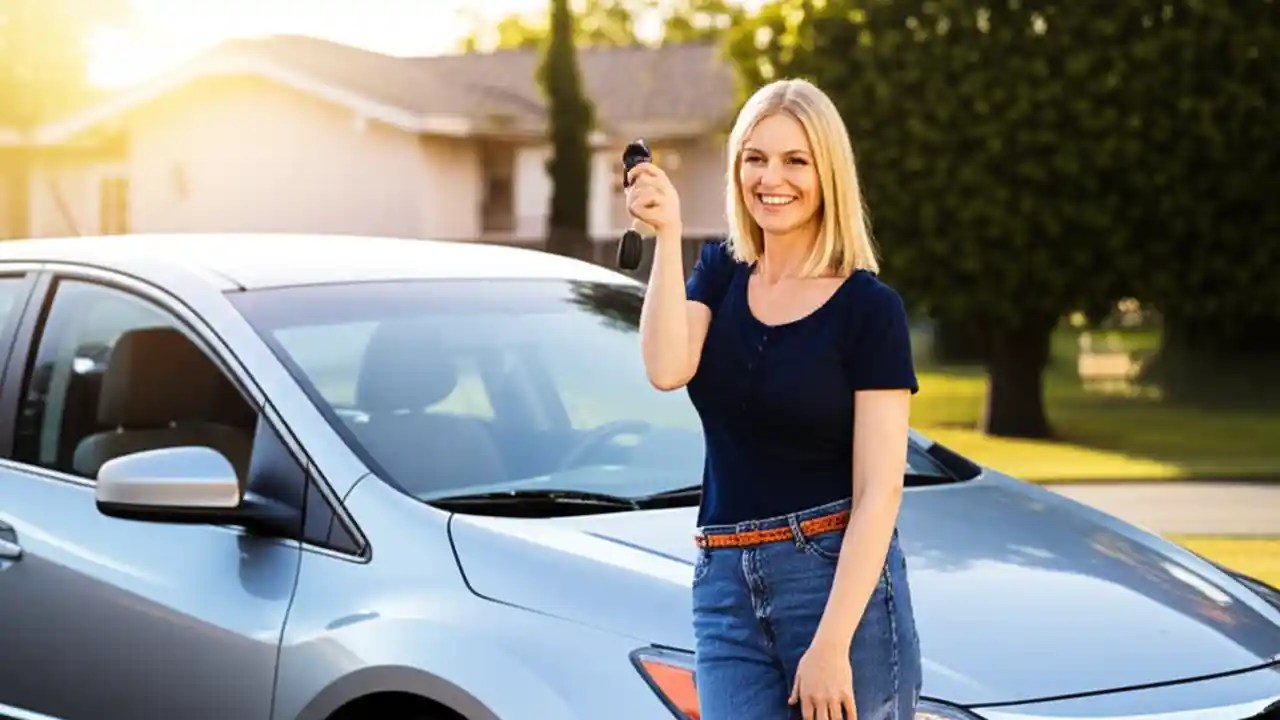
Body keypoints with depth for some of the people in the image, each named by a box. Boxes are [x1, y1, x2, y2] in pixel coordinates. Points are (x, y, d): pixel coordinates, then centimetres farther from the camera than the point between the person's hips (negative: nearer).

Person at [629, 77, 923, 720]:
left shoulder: (869, 307, -5)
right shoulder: (719, 272, 10)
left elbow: (878, 491, -10)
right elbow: (666, 370, -10)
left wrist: (831, 645, -17)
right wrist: (667, 235, -14)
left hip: (839, 577, -4)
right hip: (724, 584, 4)